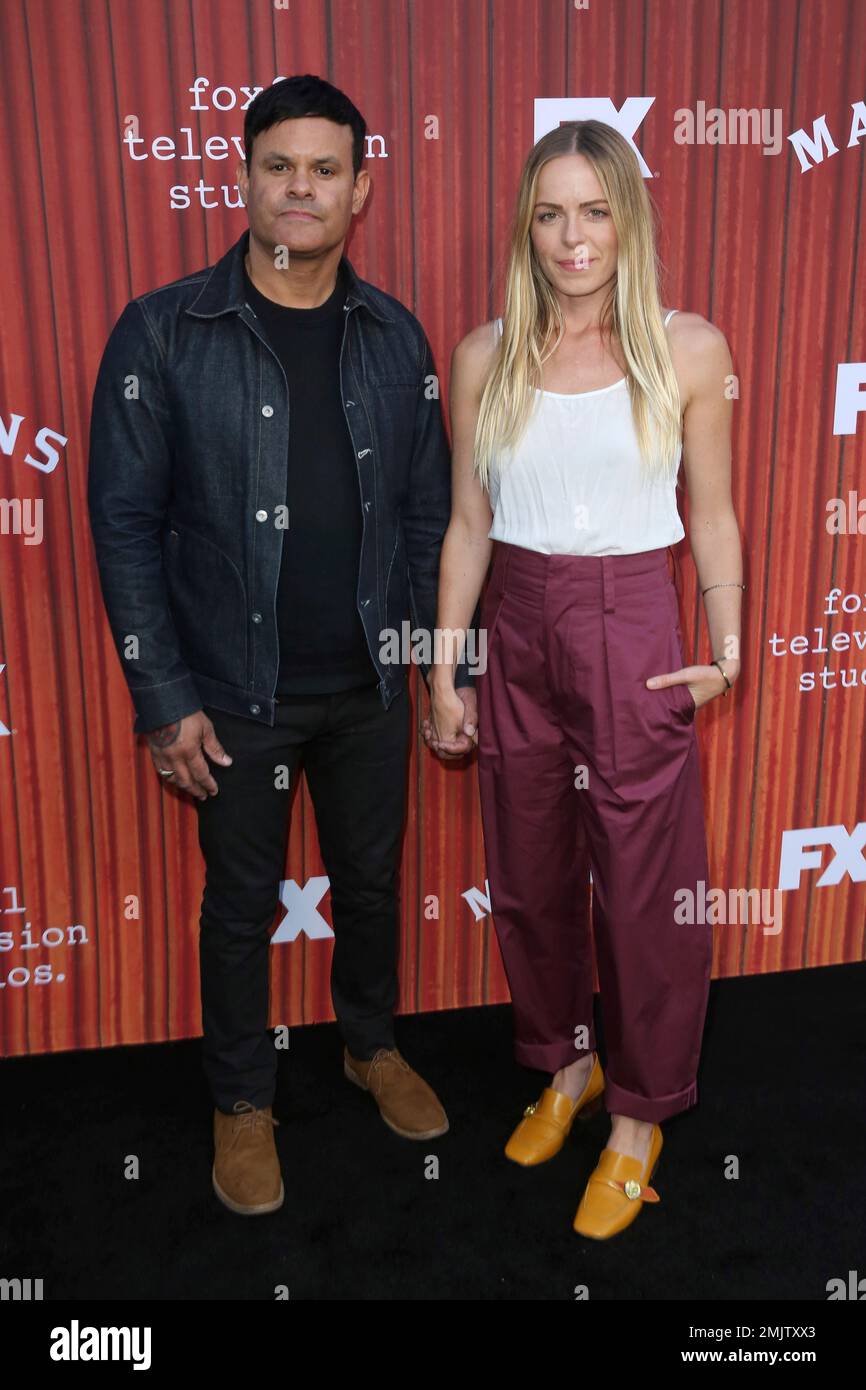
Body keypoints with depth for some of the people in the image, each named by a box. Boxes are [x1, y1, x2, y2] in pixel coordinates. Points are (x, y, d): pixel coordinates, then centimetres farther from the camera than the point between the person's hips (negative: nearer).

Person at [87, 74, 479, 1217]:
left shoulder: (395, 338, 1)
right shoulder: (163, 333, -9)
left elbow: (430, 513, 5)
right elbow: (126, 523, -8)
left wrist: (456, 667, 4)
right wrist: (164, 699, -11)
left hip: (370, 684, 3)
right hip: (235, 691, -3)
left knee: (371, 877, 19)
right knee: (243, 900, 13)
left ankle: (373, 1046, 45)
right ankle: (243, 1099, 36)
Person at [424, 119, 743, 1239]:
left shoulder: (688, 349, -2)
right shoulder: (485, 357, 3)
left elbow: (712, 516, 4)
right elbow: (469, 524, 5)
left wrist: (728, 649, -3)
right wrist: (442, 670, 4)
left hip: (633, 633, -2)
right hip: (517, 633, 3)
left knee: (645, 887, 5)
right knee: (529, 875, 14)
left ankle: (637, 1118, 28)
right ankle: (566, 1065, 40)